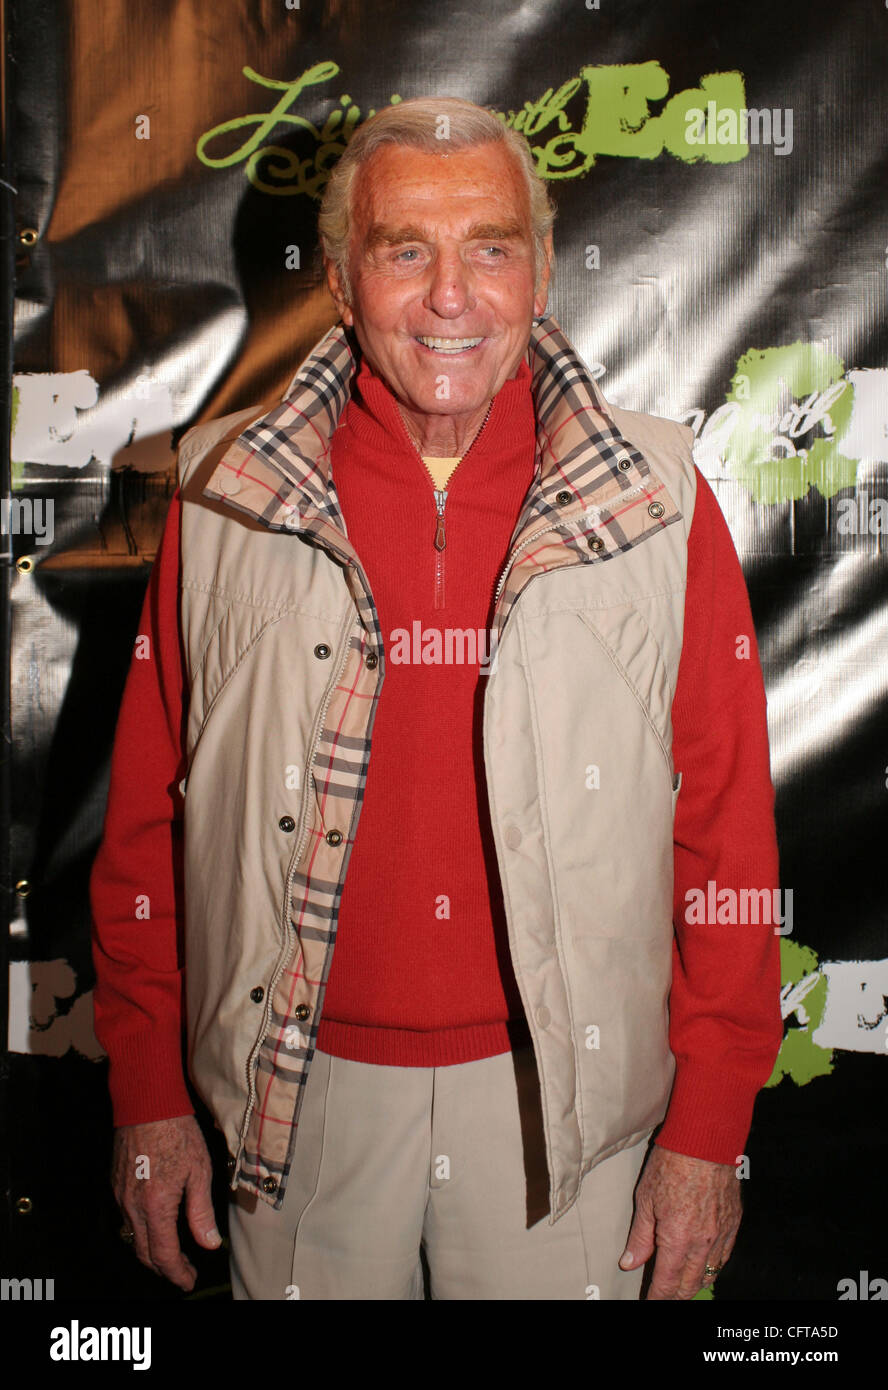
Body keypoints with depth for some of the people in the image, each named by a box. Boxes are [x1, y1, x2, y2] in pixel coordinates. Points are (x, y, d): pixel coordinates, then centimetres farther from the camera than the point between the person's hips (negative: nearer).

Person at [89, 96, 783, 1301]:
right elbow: (147, 821, 1)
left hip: (558, 1086, 0)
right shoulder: (227, 500, -4)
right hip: (302, 1087, 1)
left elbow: (728, 831, -5)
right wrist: (148, 1092, 3)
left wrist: (709, 1127, -4)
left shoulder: (657, 501, -7)